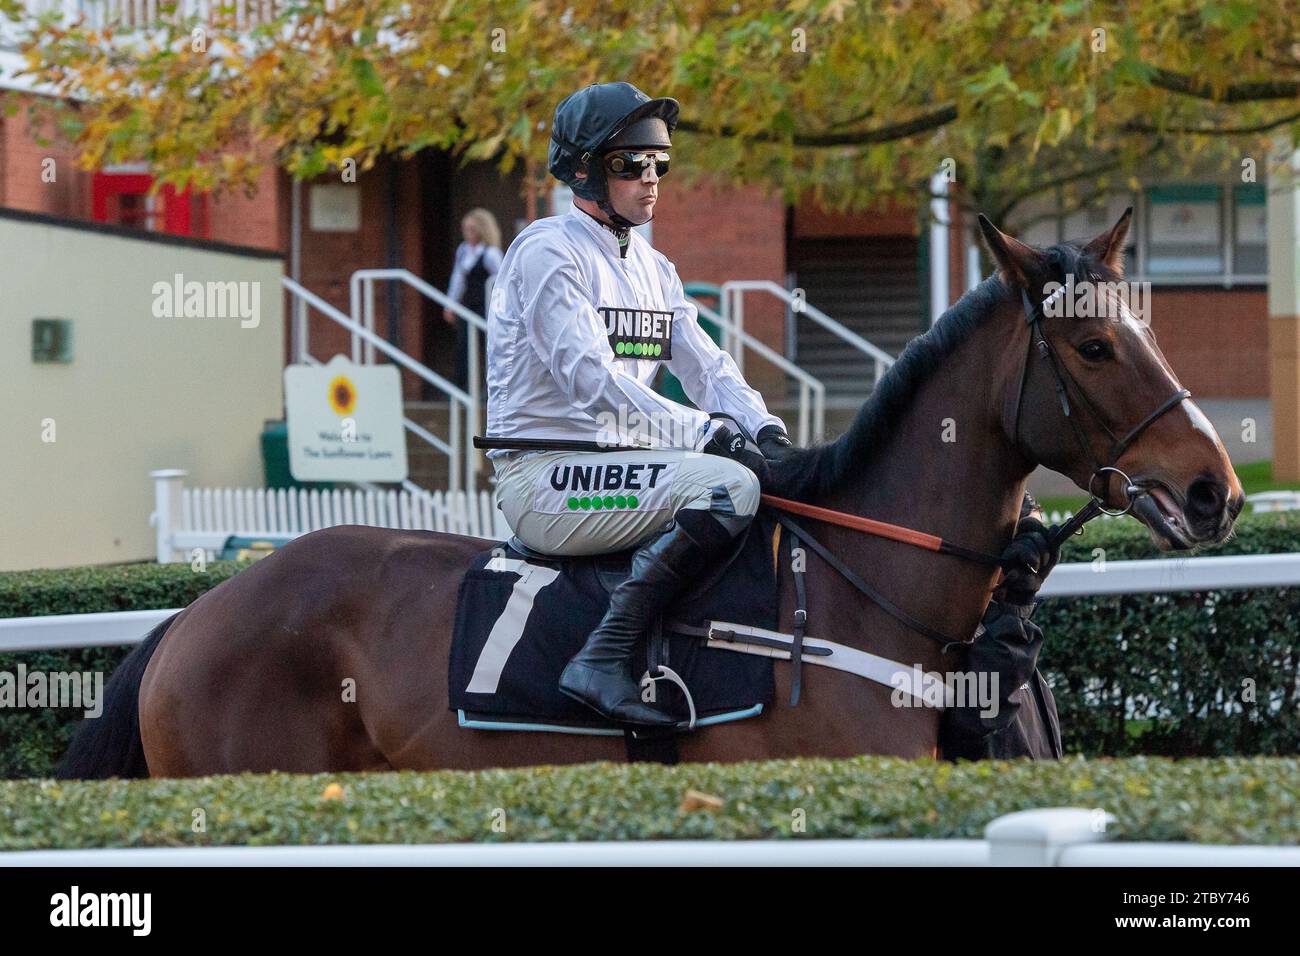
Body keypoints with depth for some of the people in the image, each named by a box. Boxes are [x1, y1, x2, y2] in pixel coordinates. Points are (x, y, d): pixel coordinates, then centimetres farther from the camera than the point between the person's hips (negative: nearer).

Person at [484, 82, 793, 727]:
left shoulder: (654, 269, 20)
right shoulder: (547, 251, -8)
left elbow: (709, 370, 13)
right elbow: (592, 381, -20)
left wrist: (766, 431, -8)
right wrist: (706, 434, -26)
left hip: (622, 466, 9)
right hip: (544, 478, -9)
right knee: (733, 485, -27)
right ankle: (603, 661, -34)